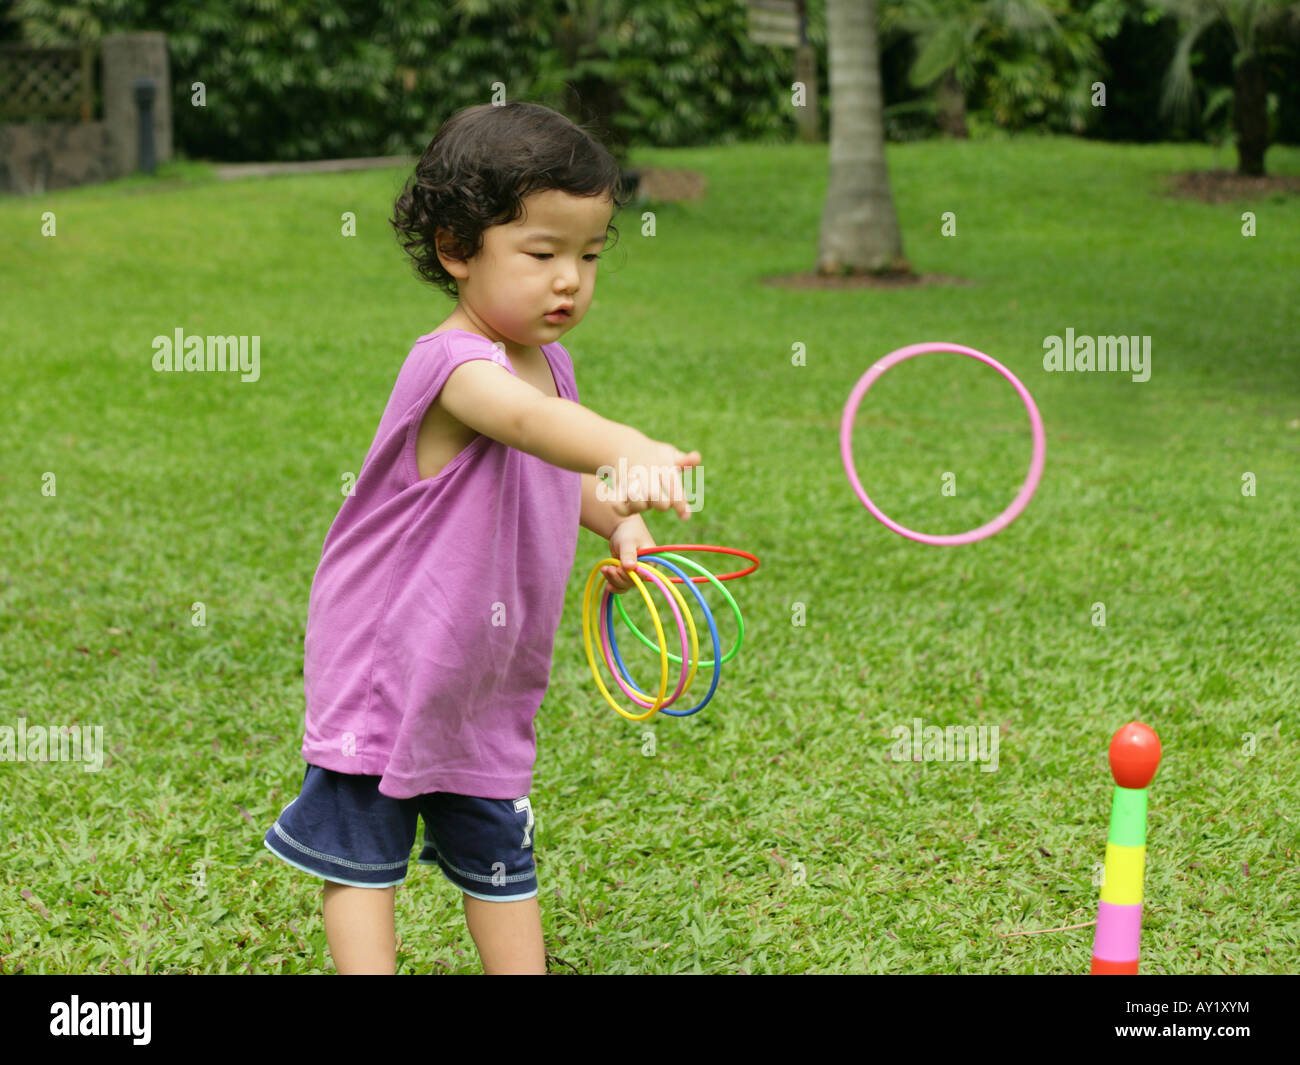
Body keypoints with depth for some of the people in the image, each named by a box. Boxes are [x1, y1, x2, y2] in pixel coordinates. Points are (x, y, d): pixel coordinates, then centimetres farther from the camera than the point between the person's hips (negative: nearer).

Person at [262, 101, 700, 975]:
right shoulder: (455, 364, -27)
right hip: (382, 663, -8)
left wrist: (620, 518, 2)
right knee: (364, 859, 2)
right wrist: (631, 452, -69)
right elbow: (528, 421, -50)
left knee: (501, 860, 17)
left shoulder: (551, 364, 2)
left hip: (488, 680, 8)